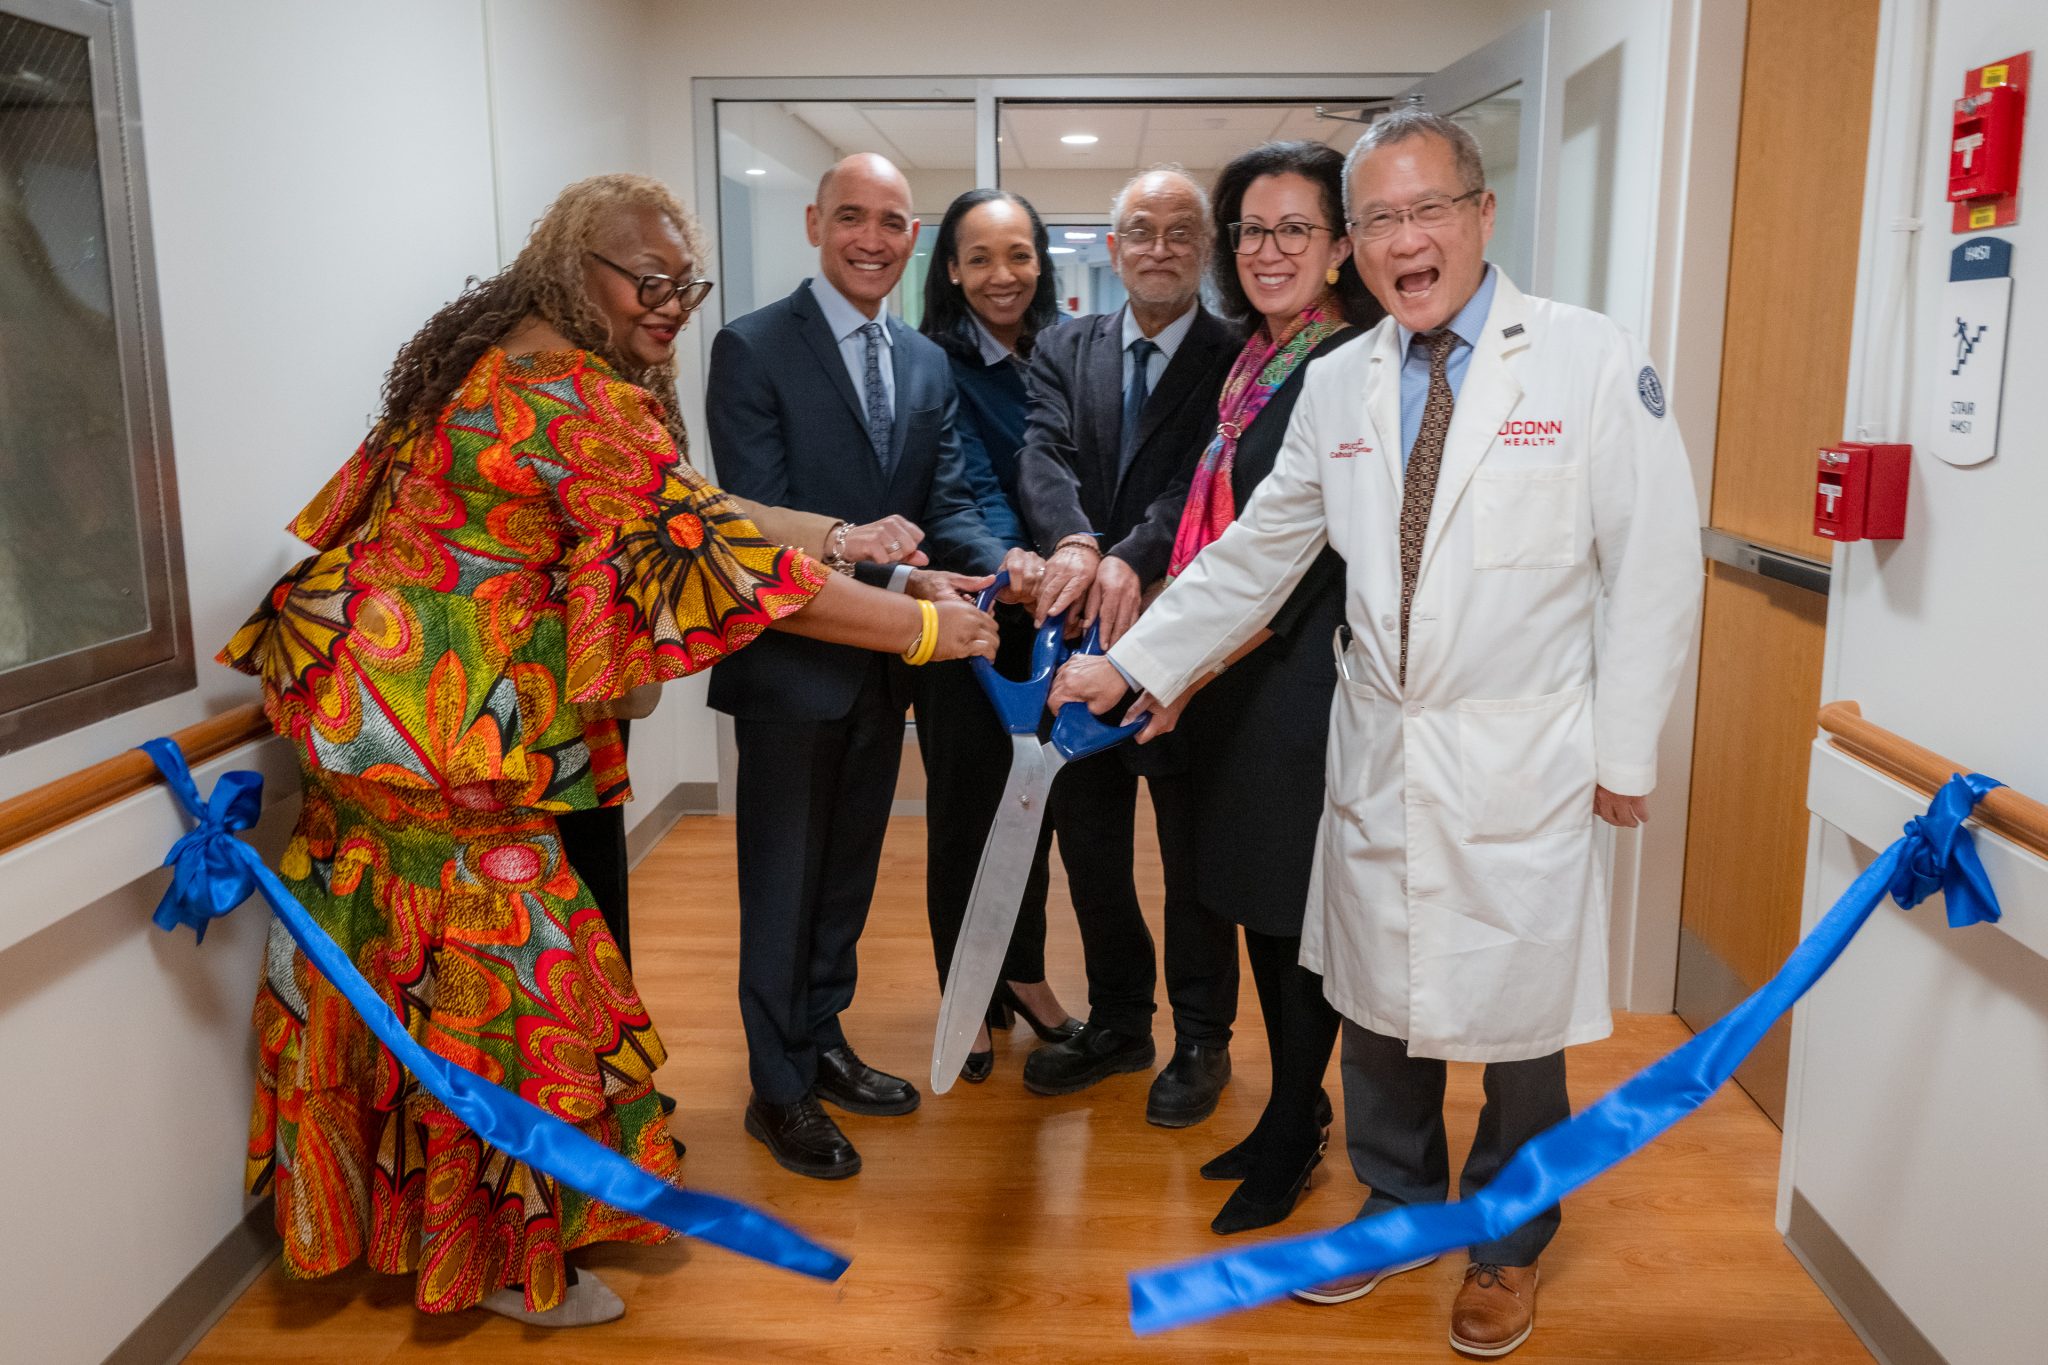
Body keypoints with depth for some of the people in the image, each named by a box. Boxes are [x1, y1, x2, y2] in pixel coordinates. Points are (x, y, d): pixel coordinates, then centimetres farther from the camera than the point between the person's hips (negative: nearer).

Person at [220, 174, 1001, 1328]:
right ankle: (511, 1265, 25)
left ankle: (390, 1214, 41)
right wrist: (925, 628, -18)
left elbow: (680, 507, 11)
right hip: (446, 745, -10)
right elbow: (715, 559, -24)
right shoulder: (581, 399, -21)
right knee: (501, 994, 6)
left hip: (369, 709, 10)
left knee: (407, 979, 21)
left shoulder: (498, 360, 10)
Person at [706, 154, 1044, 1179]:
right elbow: (762, 522, -18)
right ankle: (779, 1089, 21)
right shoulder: (753, 348, -11)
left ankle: (824, 1044, 37)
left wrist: (1003, 559, -18)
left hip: (882, 665, 6)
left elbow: (945, 504, 4)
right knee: (783, 879, 6)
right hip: (792, 661, -6)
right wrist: (895, 581, -27)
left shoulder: (926, 364, 9)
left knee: (848, 868, 19)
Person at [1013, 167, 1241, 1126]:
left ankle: (1202, 1040, 27)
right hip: (1081, 639, 5)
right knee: (1088, 846, 16)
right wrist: (1073, 544, -27)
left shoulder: (1238, 359, -3)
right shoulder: (1064, 351, 9)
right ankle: (1117, 1022, 35)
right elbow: (1045, 454, -7)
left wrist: (1131, 560, -32)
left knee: (1196, 855, 9)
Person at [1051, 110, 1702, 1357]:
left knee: (1518, 1015, 9)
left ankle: (1510, 1243, 36)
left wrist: (1625, 751, -7)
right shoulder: (1339, 387, 5)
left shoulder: (1596, 364, -7)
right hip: (1379, 752, 4)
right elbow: (1254, 556, 9)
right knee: (1377, 997, 15)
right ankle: (1397, 1204, 41)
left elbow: (1654, 568, -6)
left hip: (1524, 767, -3)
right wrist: (1133, 663, 6)